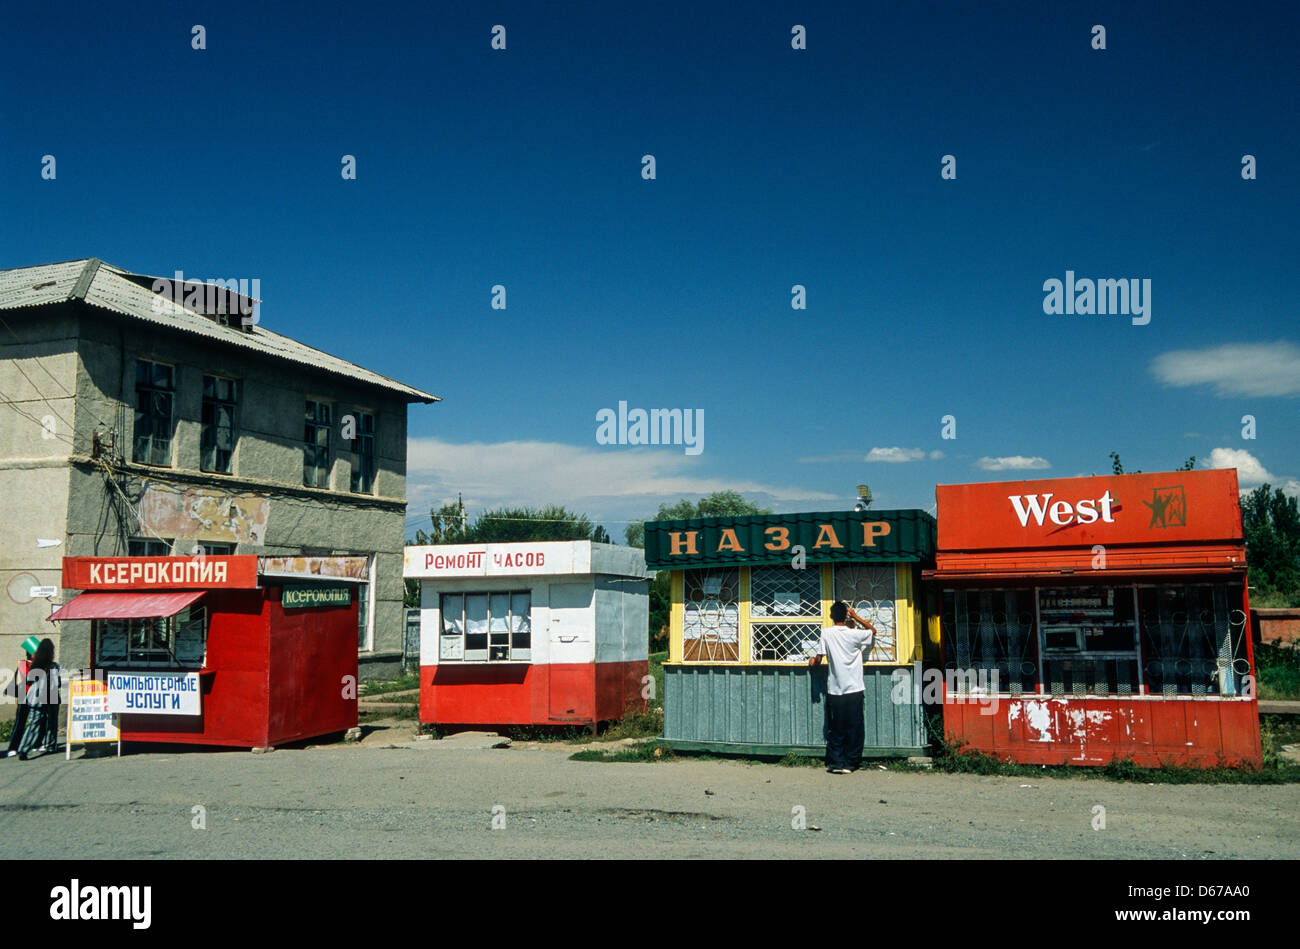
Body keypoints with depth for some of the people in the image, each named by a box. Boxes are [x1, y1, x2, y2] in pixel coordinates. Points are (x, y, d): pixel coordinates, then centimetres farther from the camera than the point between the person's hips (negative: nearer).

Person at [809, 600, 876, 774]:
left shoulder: (826, 633, -5)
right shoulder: (854, 634, -7)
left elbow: (818, 659, -3)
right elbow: (873, 630, 12)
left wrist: (813, 661, 19)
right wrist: (856, 617, 15)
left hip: (834, 690, 1)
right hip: (854, 689, -1)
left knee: (835, 729, 9)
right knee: (855, 729, 8)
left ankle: (835, 763, 9)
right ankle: (850, 763, 9)